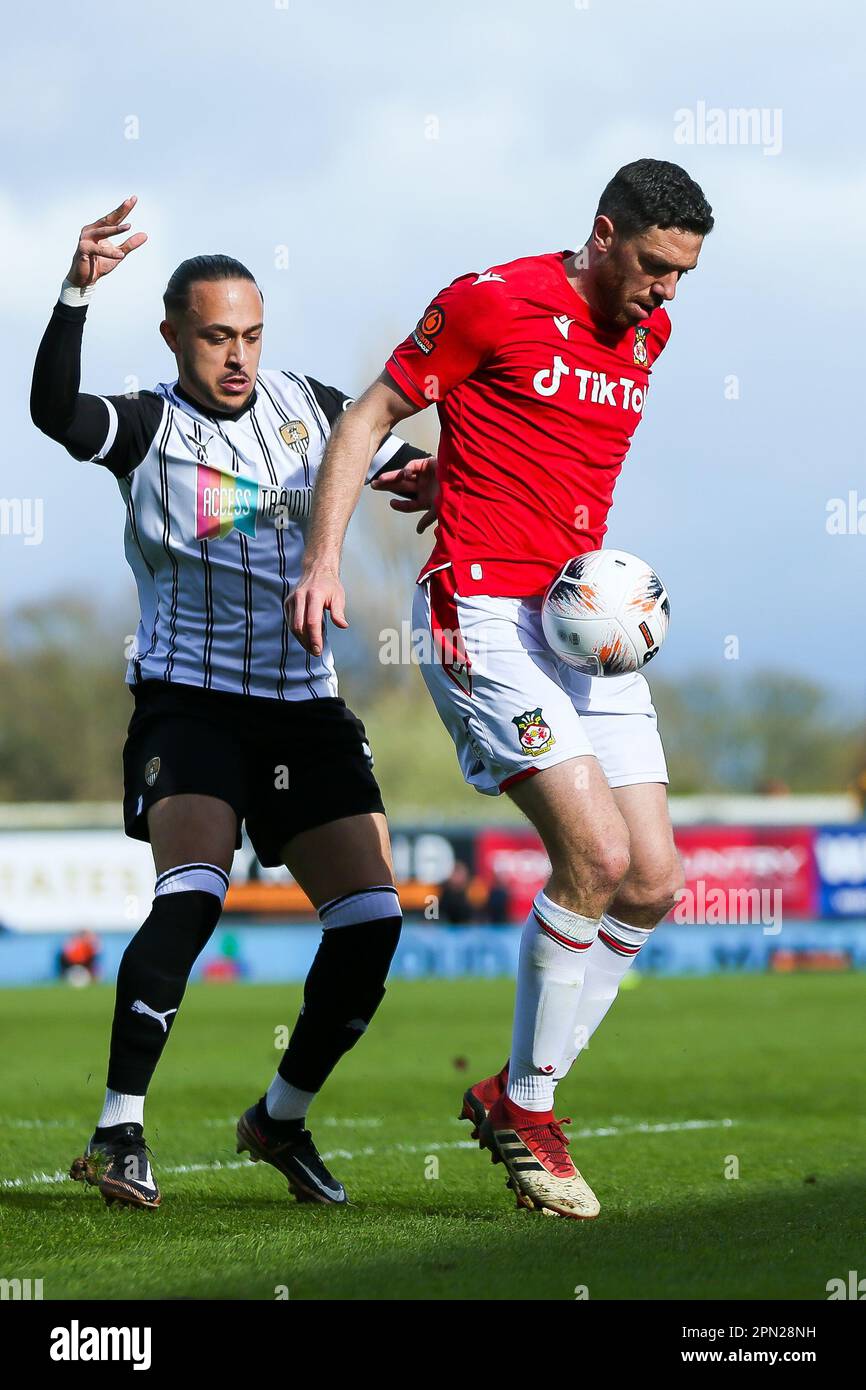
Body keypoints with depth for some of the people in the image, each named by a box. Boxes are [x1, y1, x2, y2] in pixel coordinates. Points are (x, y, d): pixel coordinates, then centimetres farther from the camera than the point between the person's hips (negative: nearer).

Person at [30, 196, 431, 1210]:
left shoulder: (311, 406, 9)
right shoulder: (150, 429, -4)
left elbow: (415, 467, 21)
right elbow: (54, 410, -25)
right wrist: (79, 291, -39)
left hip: (305, 703, 5)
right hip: (191, 700, -5)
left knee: (372, 919, -4)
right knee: (190, 895, -26)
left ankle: (281, 1119, 16)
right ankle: (119, 1133, -20)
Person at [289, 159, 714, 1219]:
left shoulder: (648, 334, 13)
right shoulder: (492, 301, -8)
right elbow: (370, 416, -2)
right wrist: (323, 558, -10)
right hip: (483, 611, -7)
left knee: (654, 880, 1)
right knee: (596, 853, -18)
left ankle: (517, 1093, 14)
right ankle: (524, 1106, -1)